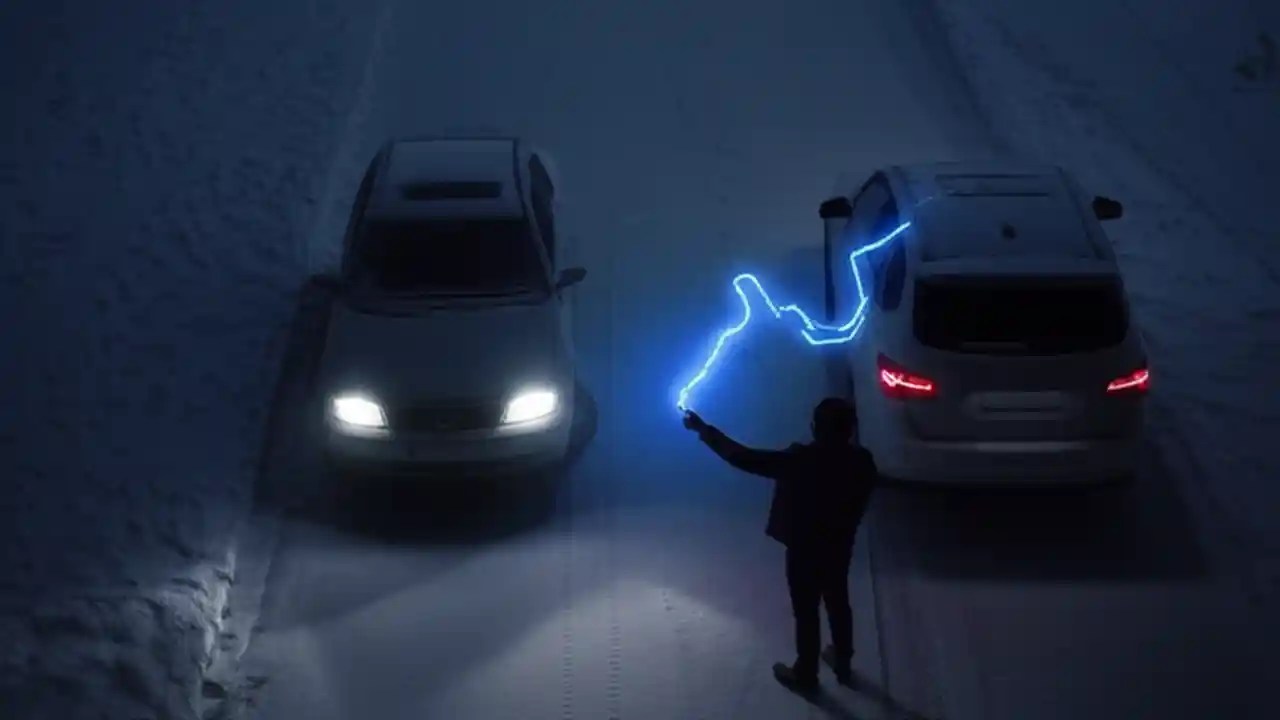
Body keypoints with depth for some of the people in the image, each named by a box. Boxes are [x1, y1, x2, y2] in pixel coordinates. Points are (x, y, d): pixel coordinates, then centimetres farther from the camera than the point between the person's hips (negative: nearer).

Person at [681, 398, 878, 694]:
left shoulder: (801, 461, -31)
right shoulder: (862, 461, -15)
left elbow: (744, 458, -29)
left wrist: (704, 429, -22)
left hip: (805, 550, -5)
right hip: (840, 546, 5)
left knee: (806, 612, 13)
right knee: (838, 604, 24)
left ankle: (806, 675, 31)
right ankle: (843, 665, 43)